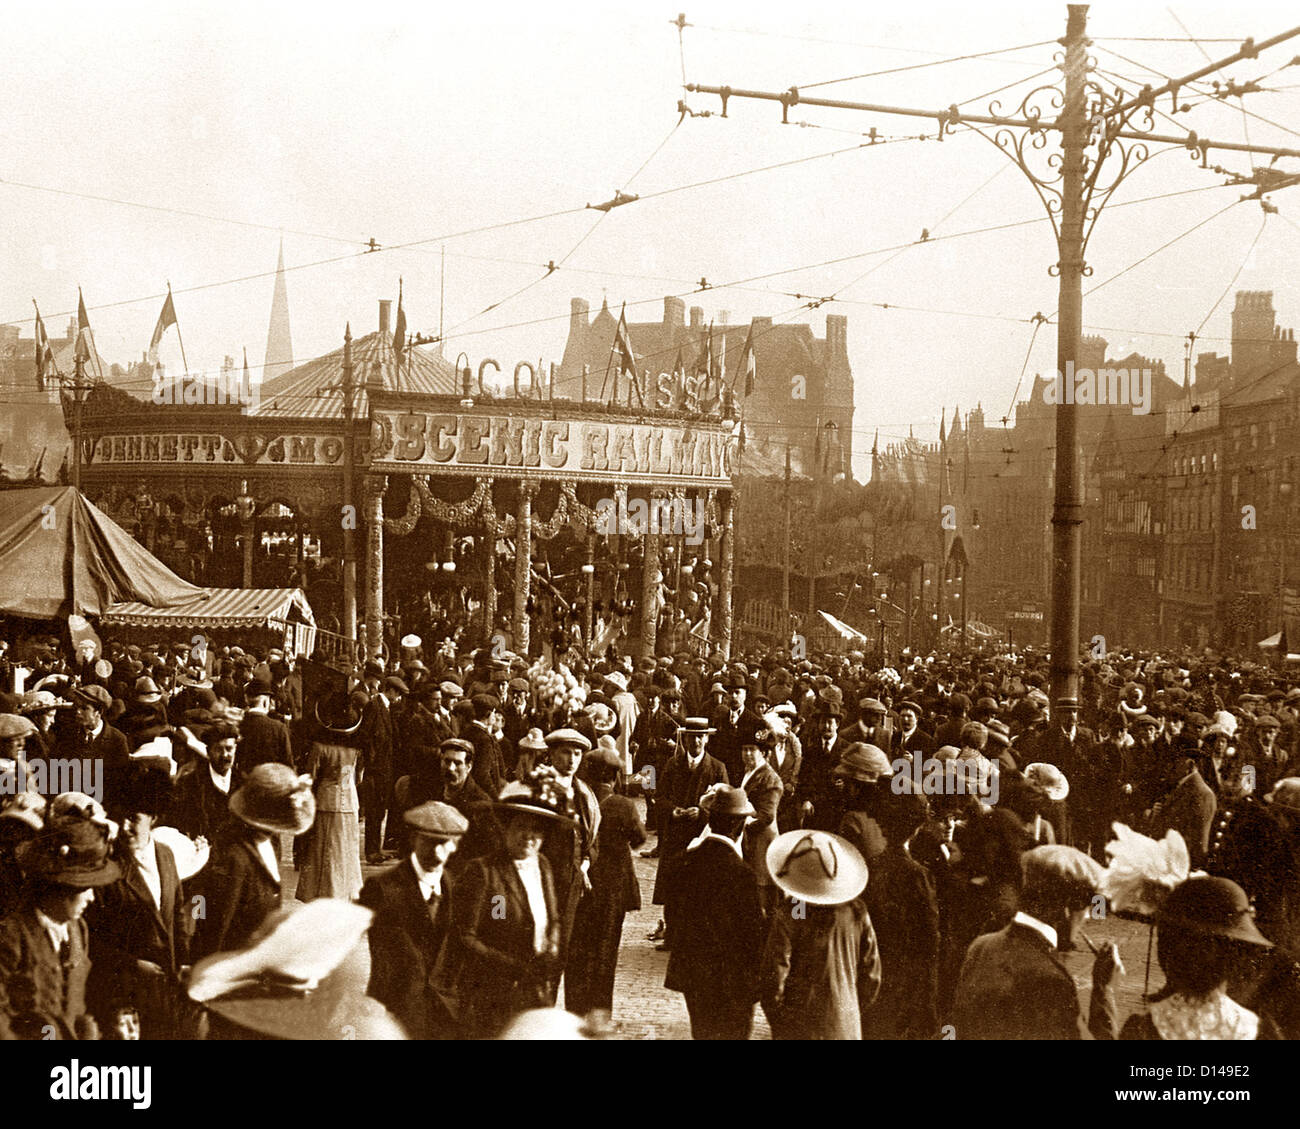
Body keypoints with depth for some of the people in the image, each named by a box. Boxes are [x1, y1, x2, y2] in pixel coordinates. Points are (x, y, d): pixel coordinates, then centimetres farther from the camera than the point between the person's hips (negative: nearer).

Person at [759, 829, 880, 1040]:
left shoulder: (789, 917, -16)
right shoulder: (856, 912, -4)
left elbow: (773, 979, -14)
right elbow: (872, 975, 3)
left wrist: (777, 1020, 2)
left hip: (796, 1030, -4)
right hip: (846, 1028, 4)